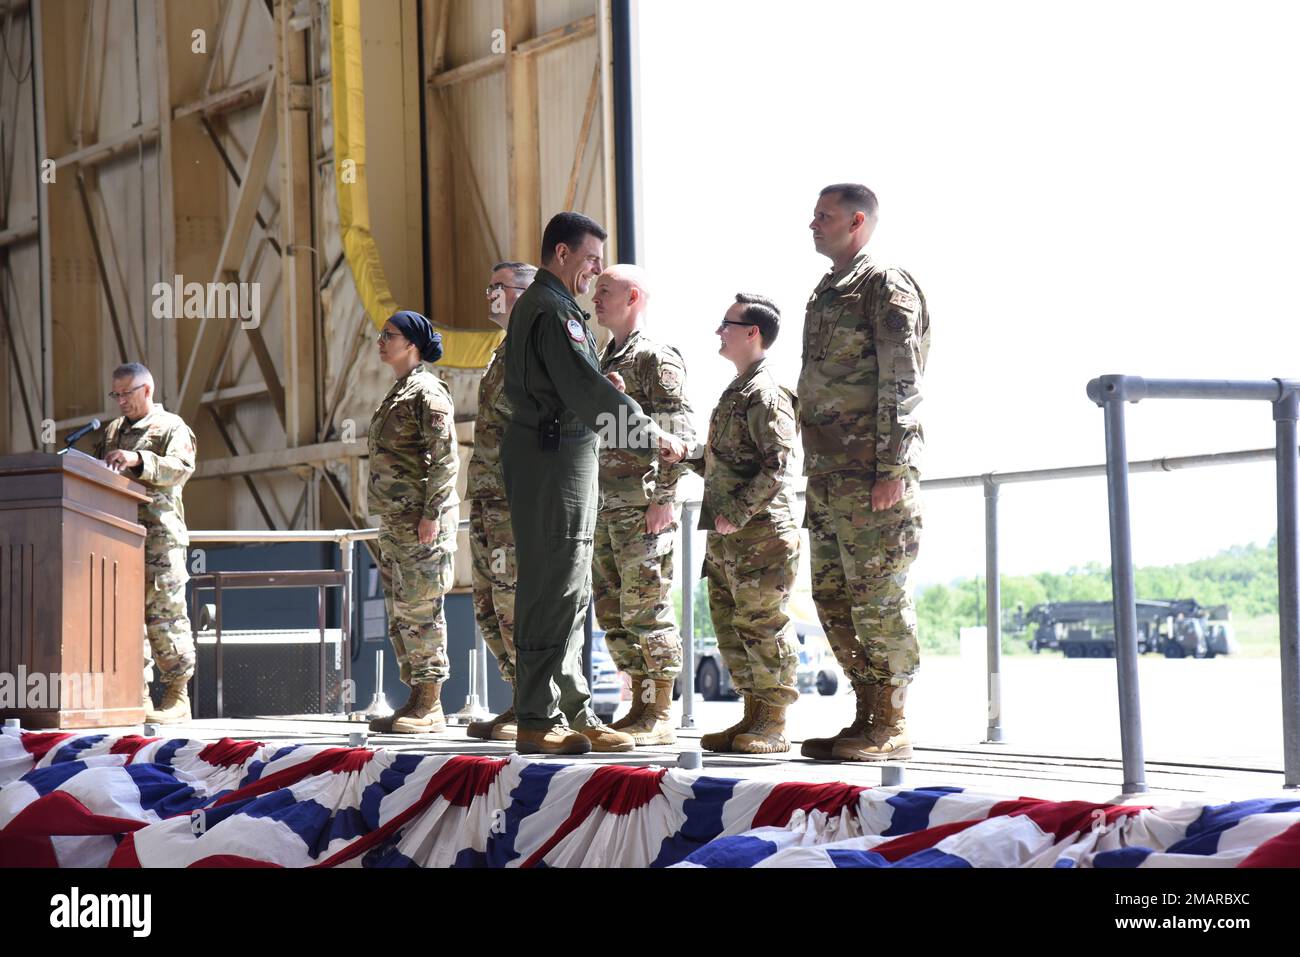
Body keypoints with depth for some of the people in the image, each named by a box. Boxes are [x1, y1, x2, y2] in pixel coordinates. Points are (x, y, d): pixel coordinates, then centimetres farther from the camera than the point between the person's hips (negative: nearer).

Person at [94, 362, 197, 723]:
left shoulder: (171, 427, 4)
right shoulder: (112, 431, 24)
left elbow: (181, 468, -12)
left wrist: (138, 460, -25)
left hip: (159, 534, -6)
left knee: (164, 614, -8)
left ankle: (178, 697, -4)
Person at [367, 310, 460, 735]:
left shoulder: (428, 391, -9)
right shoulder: (397, 393, 20)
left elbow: (444, 457, -15)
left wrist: (431, 513, -20)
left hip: (421, 519, -10)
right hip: (395, 520, 10)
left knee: (420, 608, -8)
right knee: (399, 612, 10)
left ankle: (430, 707, -6)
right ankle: (417, 699, 14)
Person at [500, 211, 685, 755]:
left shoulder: (536, 304, 21)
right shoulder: (553, 310, -13)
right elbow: (586, 388, -20)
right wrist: (651, 432, -13)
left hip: (553, 458, 11)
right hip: (555, 459, -11)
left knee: (571, 596, 12)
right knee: (554, 592, -9)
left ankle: (573, 715, 16)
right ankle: (538, 721, -8)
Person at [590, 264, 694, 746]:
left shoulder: (657, 358, -7)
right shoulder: (606, 362, 20)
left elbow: (677, 431, -14)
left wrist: (665, 497, -18)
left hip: (643, 502, -9)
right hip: (606, 503, 9)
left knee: (647, 607, -7)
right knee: (613, 610, 10)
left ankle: (662, 716, -3)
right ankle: (640, 707, 16)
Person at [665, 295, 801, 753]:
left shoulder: (765, 393, -12)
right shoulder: (737, 390, 19)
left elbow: (777, 466, -20)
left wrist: (738, 513, -21)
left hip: (761, 531, -10)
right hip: (727, 533, 10)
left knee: (761, 622, -7)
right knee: (730, 623, 11)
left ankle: (774, 725, -2)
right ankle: (753, 716, 16)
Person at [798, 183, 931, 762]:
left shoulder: (885, 286, -6)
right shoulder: (826, 293, 20)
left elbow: (901, 384, -13)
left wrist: (892, 470, -19)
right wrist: (815, 472, 18)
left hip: (871, 472, -9)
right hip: (828, 475, 9)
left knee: (878, 598, -6)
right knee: (833, 599, 9)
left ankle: (889, 729, -2)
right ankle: (867, 718, 16)